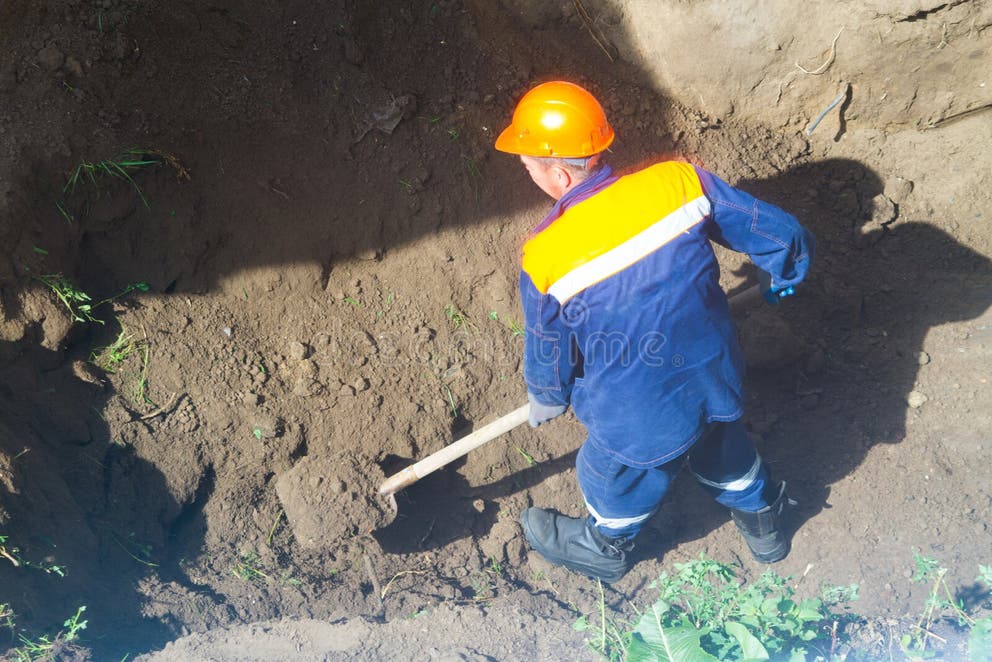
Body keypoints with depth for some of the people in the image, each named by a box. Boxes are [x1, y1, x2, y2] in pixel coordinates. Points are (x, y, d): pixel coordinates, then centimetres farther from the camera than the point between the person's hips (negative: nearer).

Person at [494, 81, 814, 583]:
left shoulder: (546, 259, -24)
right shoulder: (679, 183, -18)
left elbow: (548, 358, -8)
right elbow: (783, 235, -8)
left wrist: (546, 401, 16)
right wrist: (783, 279, 15)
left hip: (641, 419, -3)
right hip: (718, 384, 4)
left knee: (617, 484, 28)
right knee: (723, 449, 35)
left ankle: (604, 548, 59)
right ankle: (762, 521, 62)